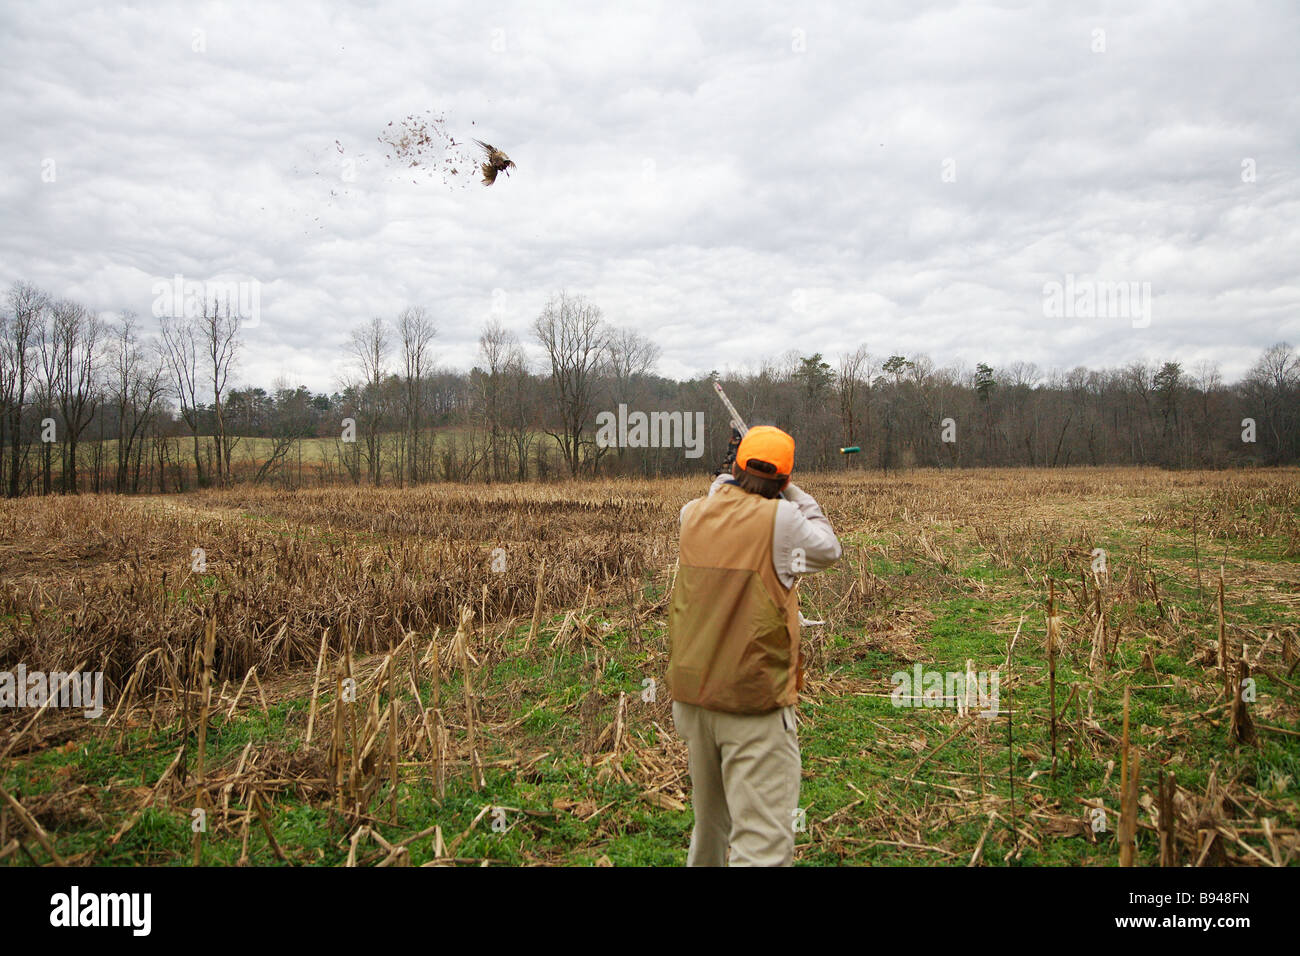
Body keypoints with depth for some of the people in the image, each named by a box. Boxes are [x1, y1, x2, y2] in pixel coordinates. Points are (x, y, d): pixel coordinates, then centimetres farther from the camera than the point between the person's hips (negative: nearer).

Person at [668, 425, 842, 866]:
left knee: (708, 823, 26)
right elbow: (828, 550, 5)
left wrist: (724, 481, 31)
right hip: (754, 704, -6)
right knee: (763, 845, -4)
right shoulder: (781, 519, -14)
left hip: (691, 696, 6)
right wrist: (793, 495, 12)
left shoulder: (695, 515, 1)